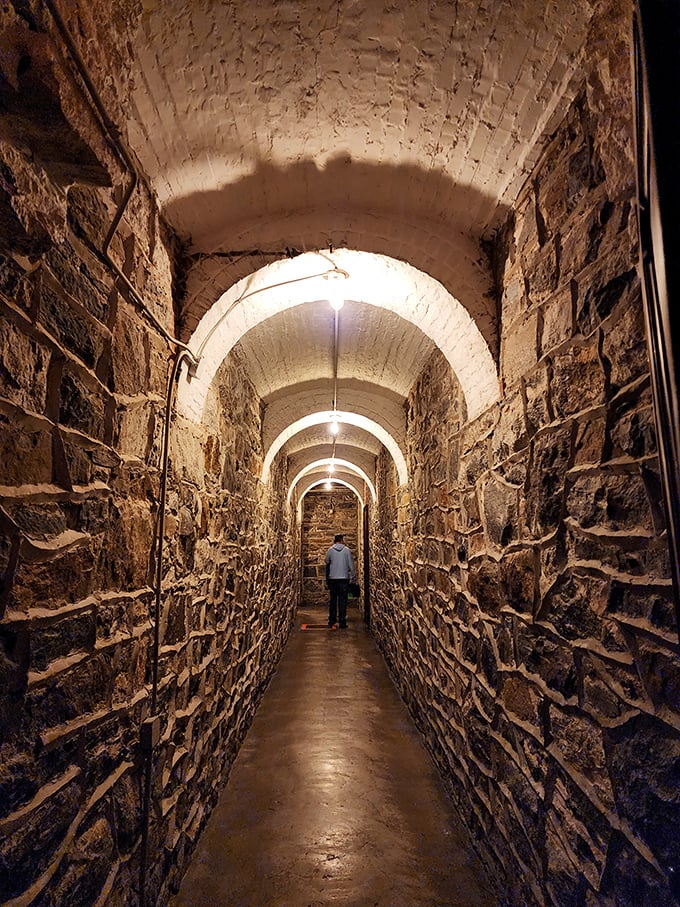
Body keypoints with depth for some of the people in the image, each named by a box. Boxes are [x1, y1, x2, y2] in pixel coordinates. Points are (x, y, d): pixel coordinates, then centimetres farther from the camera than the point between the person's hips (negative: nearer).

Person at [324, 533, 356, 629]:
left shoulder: (330, 550, 0)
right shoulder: (347, 550, -3)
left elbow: (327, 565, 6)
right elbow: (351, 565, -2)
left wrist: (327, 579, 15)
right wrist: (354, 577, 6)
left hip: (332, 579, 2)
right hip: (344, 578, -2)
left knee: (333, 600, 11)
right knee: (342, 600, 2)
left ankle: (331, 621, 16)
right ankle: (342, 622, 2)